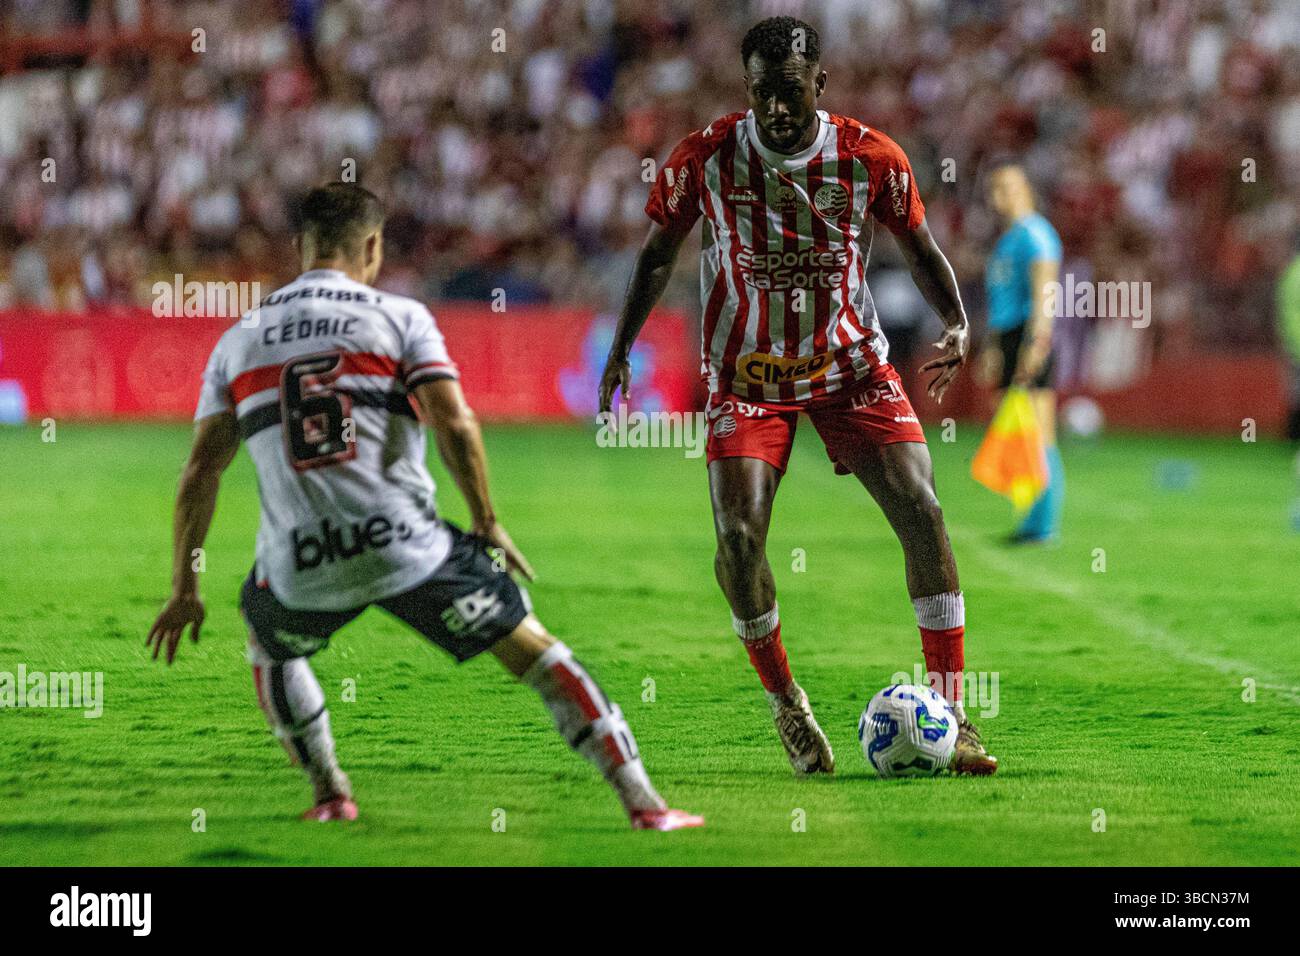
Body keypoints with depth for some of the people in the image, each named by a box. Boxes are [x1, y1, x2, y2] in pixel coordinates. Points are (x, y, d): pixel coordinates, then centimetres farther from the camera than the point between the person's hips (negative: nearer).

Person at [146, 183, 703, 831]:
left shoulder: (237, 342, 13)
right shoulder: (398, 317, 5)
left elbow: (201, 470, 9)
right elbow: (453, 423, -8)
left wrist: (184, 590, 13)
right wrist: (487, 525, 4)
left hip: (300, 570, 2)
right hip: (404, 549, -2)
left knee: (269, 649, 35)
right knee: (531, 650, 9)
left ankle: (330, 795, 26)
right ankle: (641, 801, 1)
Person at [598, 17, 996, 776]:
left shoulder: (872, 158, -10)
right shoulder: (705, 158, -11)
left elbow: (920, 247, 5)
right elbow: (659, 251, 4)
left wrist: (956, 322, -12)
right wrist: (622, 346, -3)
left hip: (852, 364, 1)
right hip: (748, 373, -1)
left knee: (922, 513, -13)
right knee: (738, 535, -18)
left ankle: (951, 715, -5)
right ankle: (786, 706, 6)